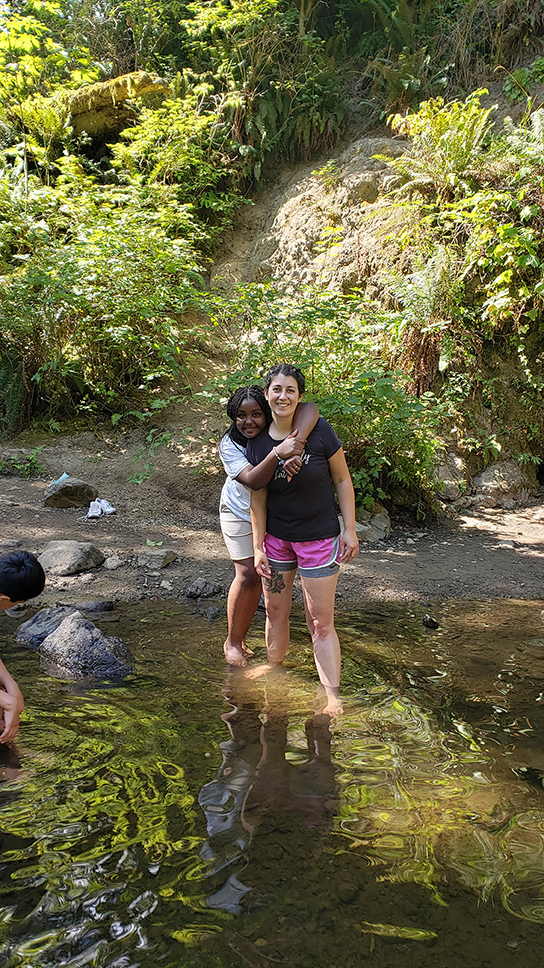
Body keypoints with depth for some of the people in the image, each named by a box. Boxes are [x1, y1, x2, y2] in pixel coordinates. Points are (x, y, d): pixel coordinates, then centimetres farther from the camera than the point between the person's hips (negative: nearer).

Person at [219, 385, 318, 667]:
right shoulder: (229, 444, -21)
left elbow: (308, 409, -39)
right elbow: (253, 480, -35)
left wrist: (296, 446, -54)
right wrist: (278, 453, -51)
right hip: (240, 513, -2)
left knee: (260, 576, 6)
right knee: (247, 575, -6)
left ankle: (240, 638, 21)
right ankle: (232, 642, 11)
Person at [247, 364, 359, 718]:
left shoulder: (319, 432, -15)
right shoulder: (258, 442, -5)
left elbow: (343, 480, -5)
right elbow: (258, 499, 1)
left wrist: (350, 529, -7)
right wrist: (258, 547, 0)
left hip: (318, 537, -3)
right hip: (277, 537, 4)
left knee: (321, 621, -2)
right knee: (275, 609, 16)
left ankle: (333, 698, 6)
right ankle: (274, 669, 38)